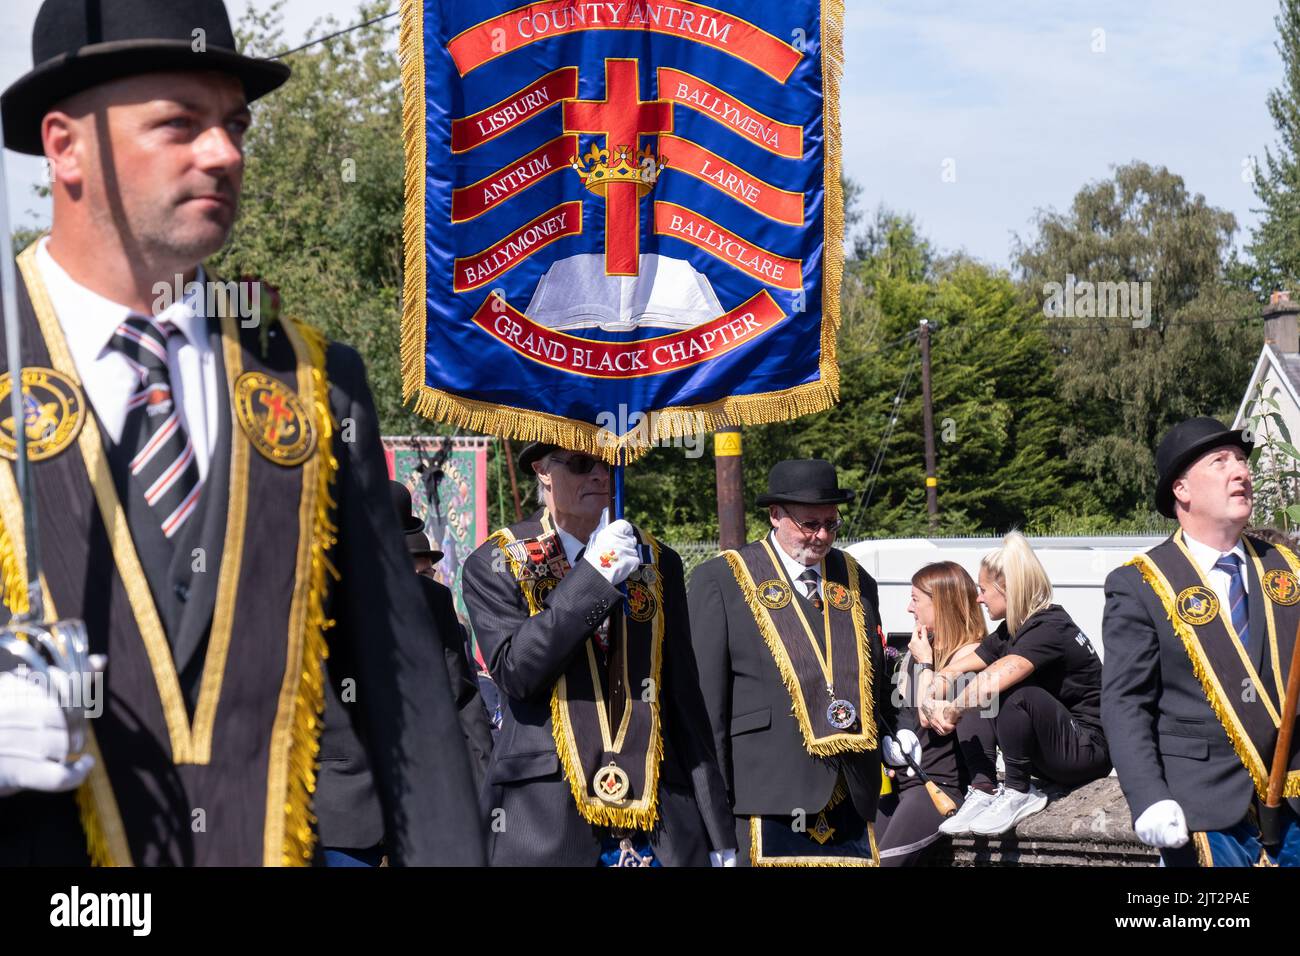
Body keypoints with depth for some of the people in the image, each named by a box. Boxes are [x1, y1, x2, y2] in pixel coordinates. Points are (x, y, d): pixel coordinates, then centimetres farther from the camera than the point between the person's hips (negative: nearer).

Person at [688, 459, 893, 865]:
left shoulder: (857, 582, 16)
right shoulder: (720, 580, 1)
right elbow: (706, 696, -2)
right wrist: (714, 794, -6)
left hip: (853, 798, 5)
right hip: (769, 789, -4)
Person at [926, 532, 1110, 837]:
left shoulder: (1050, 628, -20)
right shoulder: (1009, 631, 9)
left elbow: (993, 681, -35)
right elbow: (952, 671, 10)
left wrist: (951, 711, -20)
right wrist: (931, 701, -11)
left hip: (1087, 751, -9)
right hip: (1048, 753, 9)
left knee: (1015, 693, -32)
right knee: (972, 695, -1)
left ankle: (1019, 794, -16)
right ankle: (982, 791, -10)